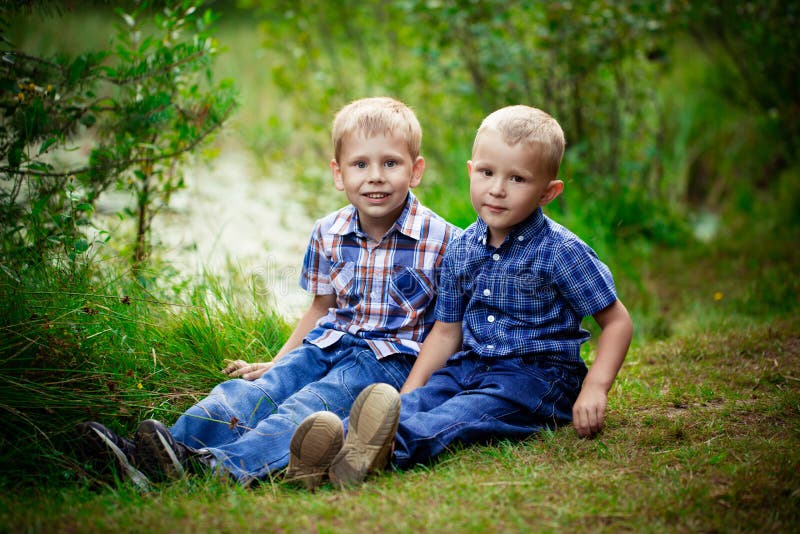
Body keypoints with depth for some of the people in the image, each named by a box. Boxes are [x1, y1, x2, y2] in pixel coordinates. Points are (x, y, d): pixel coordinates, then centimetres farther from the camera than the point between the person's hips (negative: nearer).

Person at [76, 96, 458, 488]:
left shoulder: (441, 241, -10)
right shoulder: (327, 235, 6)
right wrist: (276, 362, 19)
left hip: (391, 356, -5)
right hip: (328, 343, 5)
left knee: (309, 406, -30)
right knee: (257, 390, -19)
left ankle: (228, 465, -52)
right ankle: (179, 446, -35)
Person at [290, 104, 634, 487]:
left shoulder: (562, 252, -8)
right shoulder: (461, 251, 8)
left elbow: (617, 322, -4)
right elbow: (446, 331, 16)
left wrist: (594, 389, -17)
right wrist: (408, 392, 3)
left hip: (534, 374, -5)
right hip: (469, 366, 5)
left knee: (468, 412, -34)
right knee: (417, 400, -24)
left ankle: (397, 444, -62)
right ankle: (339, 443, -50)